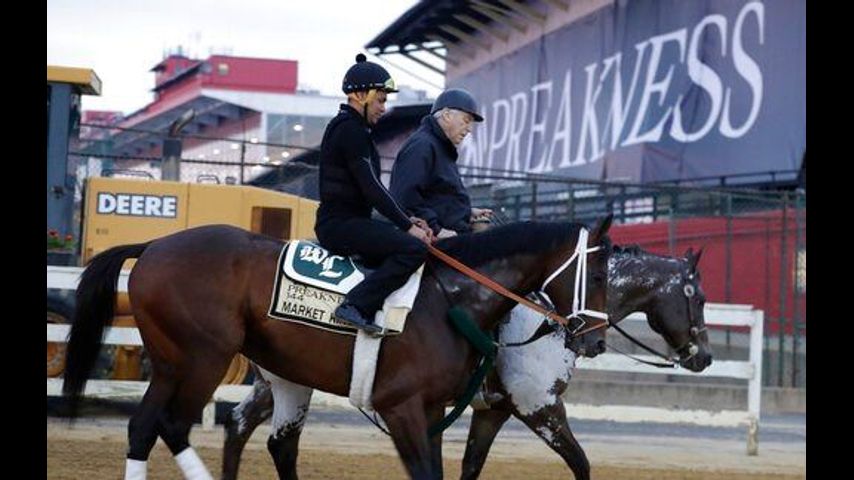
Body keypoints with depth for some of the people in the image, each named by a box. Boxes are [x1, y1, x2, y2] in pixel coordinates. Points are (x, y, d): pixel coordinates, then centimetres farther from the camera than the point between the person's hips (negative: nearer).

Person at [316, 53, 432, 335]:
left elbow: (369, 188, 22)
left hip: (344, 221, 11)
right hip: (341, 224, -11)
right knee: (415, 247, -24)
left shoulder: (349, 128, 21)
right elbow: (371, 188, -18)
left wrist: (407, 220, 13)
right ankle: (356, 307, -27)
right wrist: (407, 226, -15)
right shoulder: (350, 130, -12)